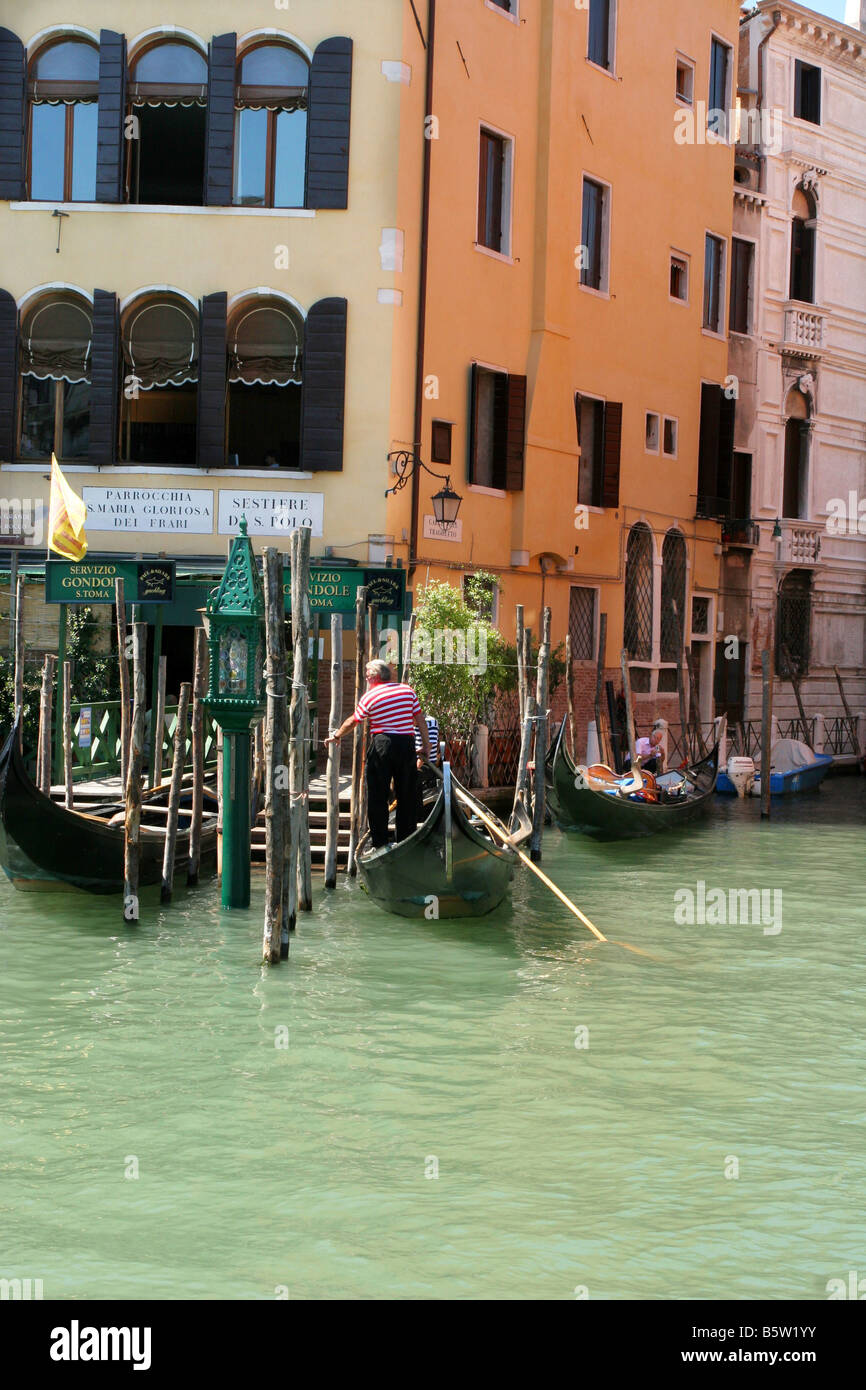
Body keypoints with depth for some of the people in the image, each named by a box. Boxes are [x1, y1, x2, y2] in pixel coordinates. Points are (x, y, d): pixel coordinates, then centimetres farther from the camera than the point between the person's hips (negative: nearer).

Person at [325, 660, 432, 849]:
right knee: (407, 796, 10)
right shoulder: (408, 690, 9)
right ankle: (406, 842, 12)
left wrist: (336, 735, 29)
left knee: (378, 797, 4)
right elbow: (420, 720, 8)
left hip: (381, 744, -3)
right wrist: (426, 747, 13)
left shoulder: (369, 697, 1)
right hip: (407, 744, 3)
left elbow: (353, 721, 12)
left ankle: (379, 843, 2)